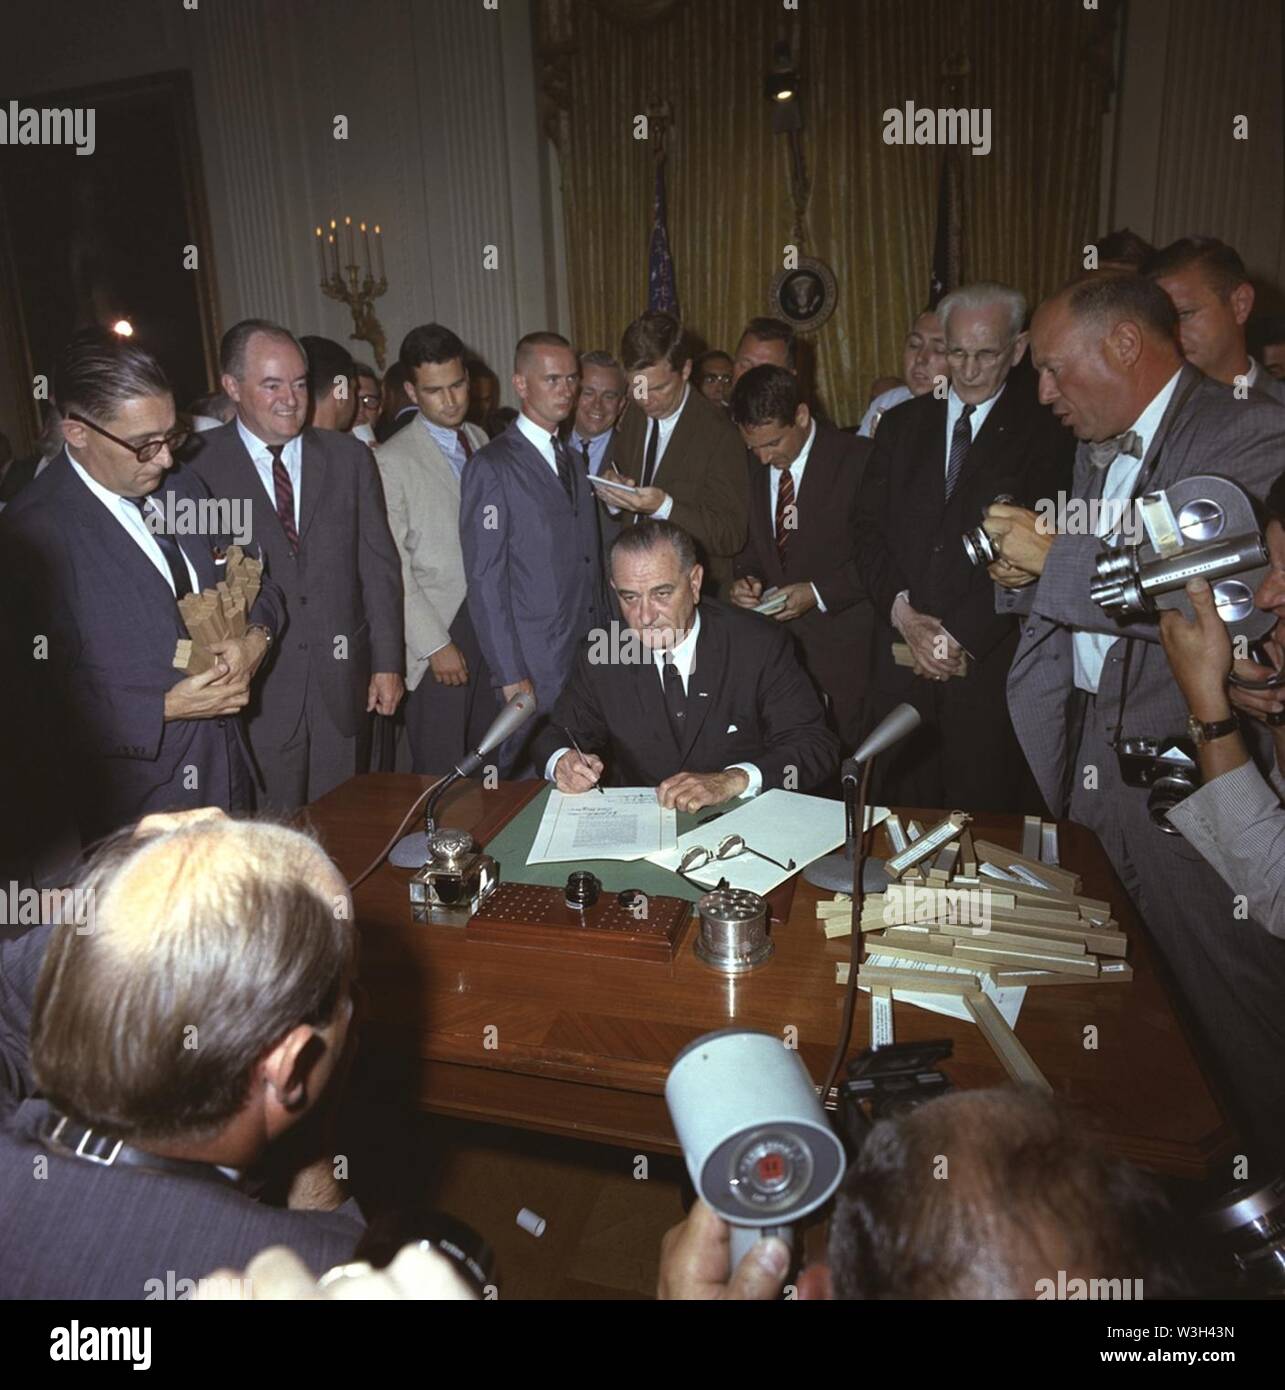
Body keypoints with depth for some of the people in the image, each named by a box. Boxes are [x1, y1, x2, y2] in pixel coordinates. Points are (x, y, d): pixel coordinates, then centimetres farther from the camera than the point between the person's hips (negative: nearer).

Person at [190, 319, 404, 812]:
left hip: (343, 682, 3)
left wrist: (387, 663, 2)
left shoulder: (349, 457, 6)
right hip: (257, 692, -2)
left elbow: (379, 566, 6)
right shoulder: (200, 466, -4)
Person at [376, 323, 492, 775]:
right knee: (442, 772, 0)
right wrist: (435, 644, -12)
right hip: (440, 629, -5)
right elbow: (392, 568, -9)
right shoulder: (392, 461, -8)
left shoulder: (479, 439, 12)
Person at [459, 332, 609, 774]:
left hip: (593, 658, 6)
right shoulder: (492, 467, -8)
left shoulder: (573, 460, 16)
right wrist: (511, 676, -14)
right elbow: (485, 579, -11)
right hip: (535, 670, -6)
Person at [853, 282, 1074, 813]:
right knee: (900, 822, 9)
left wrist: (961, 636, -13)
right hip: (901, 659, 3)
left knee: (984, 816, 4)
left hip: (990, 661, -3)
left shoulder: (1043, 434, 1)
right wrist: (902, 611, -8)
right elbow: (868, 529, 7)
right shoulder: (902, 424, 13)